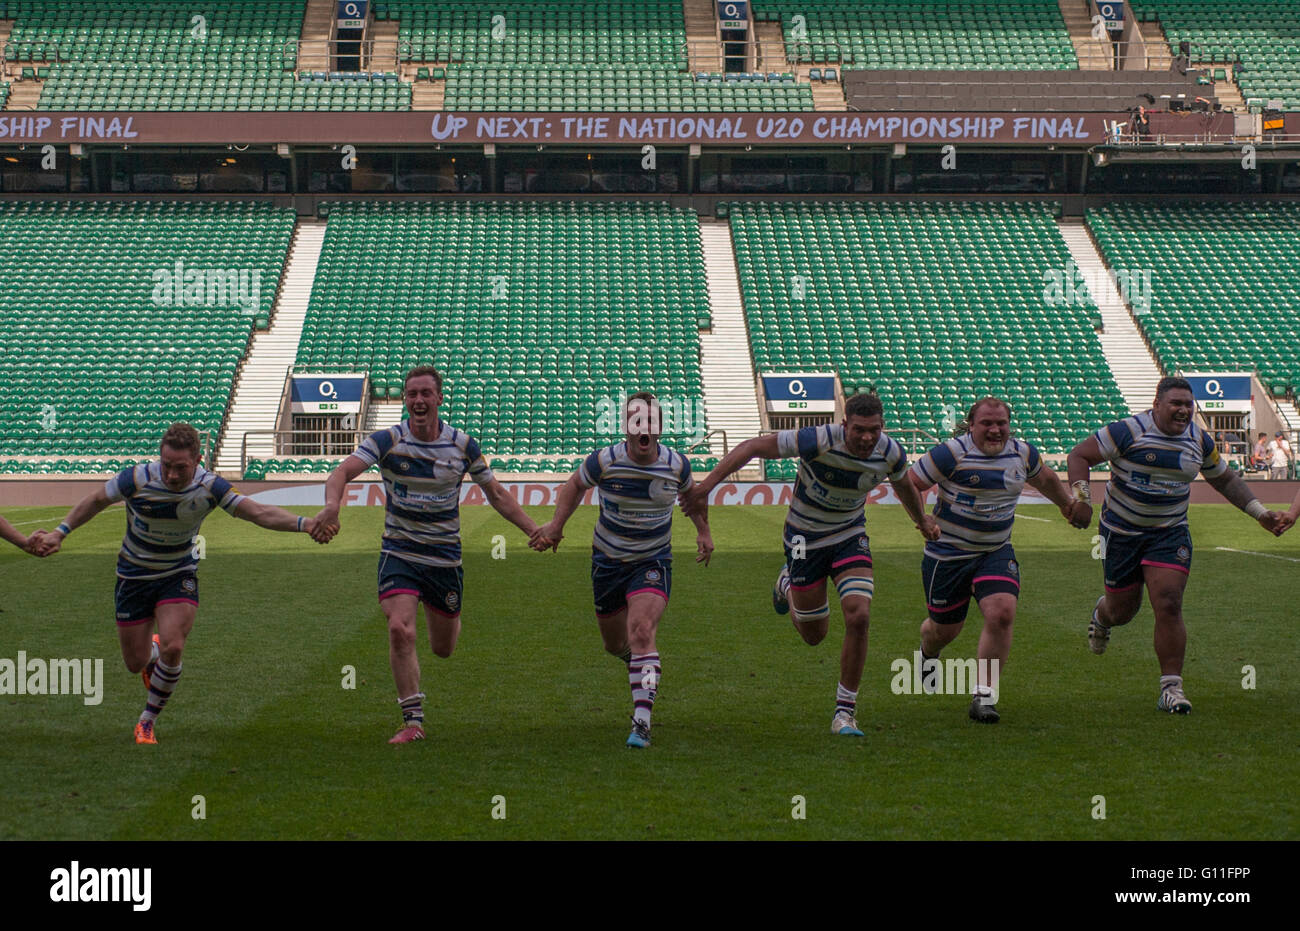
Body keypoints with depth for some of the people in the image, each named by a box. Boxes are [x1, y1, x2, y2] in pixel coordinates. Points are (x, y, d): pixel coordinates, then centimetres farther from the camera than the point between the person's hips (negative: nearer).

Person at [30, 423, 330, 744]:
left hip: (179, 575, 0)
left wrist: (302, 523, -37)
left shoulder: (210, 487, -20)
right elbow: (95, 500, -4)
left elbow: (259, 512, -22)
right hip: (134, 576, 0)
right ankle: (151, 650, 46)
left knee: (172, 648, -21)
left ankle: (147, 722, 1)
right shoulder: (136, 479, -23)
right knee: (136, 662, 5)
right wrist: (60, 532, -10)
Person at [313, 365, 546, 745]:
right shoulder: (386, 441, -10)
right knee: (400, 631, -20)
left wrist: (535, 530, -2)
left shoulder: (463, 445, -4)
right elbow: (343, 472, -23)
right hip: (399, 553, -2)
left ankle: (449, 619, 51)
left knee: (443, 648, 11)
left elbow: (496, 493, 6)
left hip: (445, 555, 2)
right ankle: (413, 721, -8)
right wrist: (331, 505, -45)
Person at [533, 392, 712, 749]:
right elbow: (575, 485, 6)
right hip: (608, 562, 2)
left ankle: (642, 721, -28)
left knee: (642, 631, -24)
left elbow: (690, 492, 14)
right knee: (615, 644, 13)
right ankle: (634, 656, 53)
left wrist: (703, 531, 11)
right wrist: (556, 524, -4)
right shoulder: (605, 461, -15)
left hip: (653, 562, -2)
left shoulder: (676, 465, -11)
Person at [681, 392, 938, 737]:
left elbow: (903, 485, 12)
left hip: (850, 537, 3)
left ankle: (845, 711, -5)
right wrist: (707, 485, -29)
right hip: (805, 538, -2)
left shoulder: (891, 453, -14)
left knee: (858, 617, -19)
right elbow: (754, 446, -24)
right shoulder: (820, 441, -29)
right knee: (814, 635, 9)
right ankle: (787, 585, 44)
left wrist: (923, 521, 28)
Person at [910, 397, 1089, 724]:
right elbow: (908, 484, -10)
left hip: (996, 552, 3)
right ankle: (928, 654, 50)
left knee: (1002, 614, -21)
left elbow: (1044, 479, 23)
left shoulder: (1022, 453, 1)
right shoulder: (951, 453, -15)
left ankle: (983, 696, -11)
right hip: (948, 554, -3)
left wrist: (1068, 505, 32)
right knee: (945, 629, 9)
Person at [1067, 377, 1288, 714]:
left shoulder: (1199, 441, 3)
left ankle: (1171, 688, -6)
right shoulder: (1129, 431, -14)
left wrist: (1261, 513, 11)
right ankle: (1101, 614, 48)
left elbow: (1226, 480, 18)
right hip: (1122, 531, -2)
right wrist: (1081, 497, -24)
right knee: (1122, 611, 8)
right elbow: (1079, 455, -10)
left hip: (1170, 533, 2)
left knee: (1168, 606, -13)